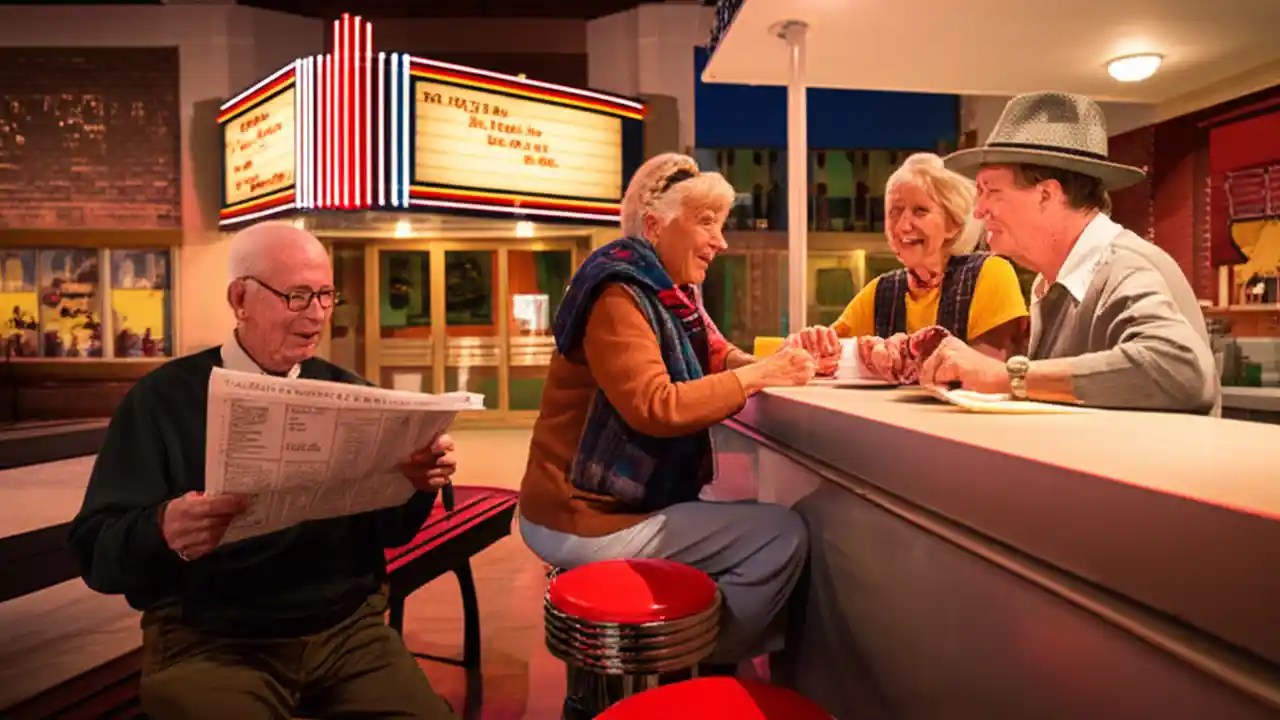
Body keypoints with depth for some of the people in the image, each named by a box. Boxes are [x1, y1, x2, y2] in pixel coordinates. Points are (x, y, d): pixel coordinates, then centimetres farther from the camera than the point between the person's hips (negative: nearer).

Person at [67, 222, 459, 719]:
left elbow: (388, 531, 7)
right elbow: (95, 547, -6)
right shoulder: (163, 398, -2)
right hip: (210, 638, -2)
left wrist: (416, 485, -15)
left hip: (346, 625, 3)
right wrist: (162, 532, -28)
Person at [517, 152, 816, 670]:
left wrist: (778, 362, -11)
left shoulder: (671, 290, 12)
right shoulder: (617, 294, -19)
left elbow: (719, 359, 8)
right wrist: (757, 377, -23)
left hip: (625, 500, 10)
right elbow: (655, 408, -29)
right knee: (784, 535, -11)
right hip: (588, 519, -10)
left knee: (765, 522, 15)